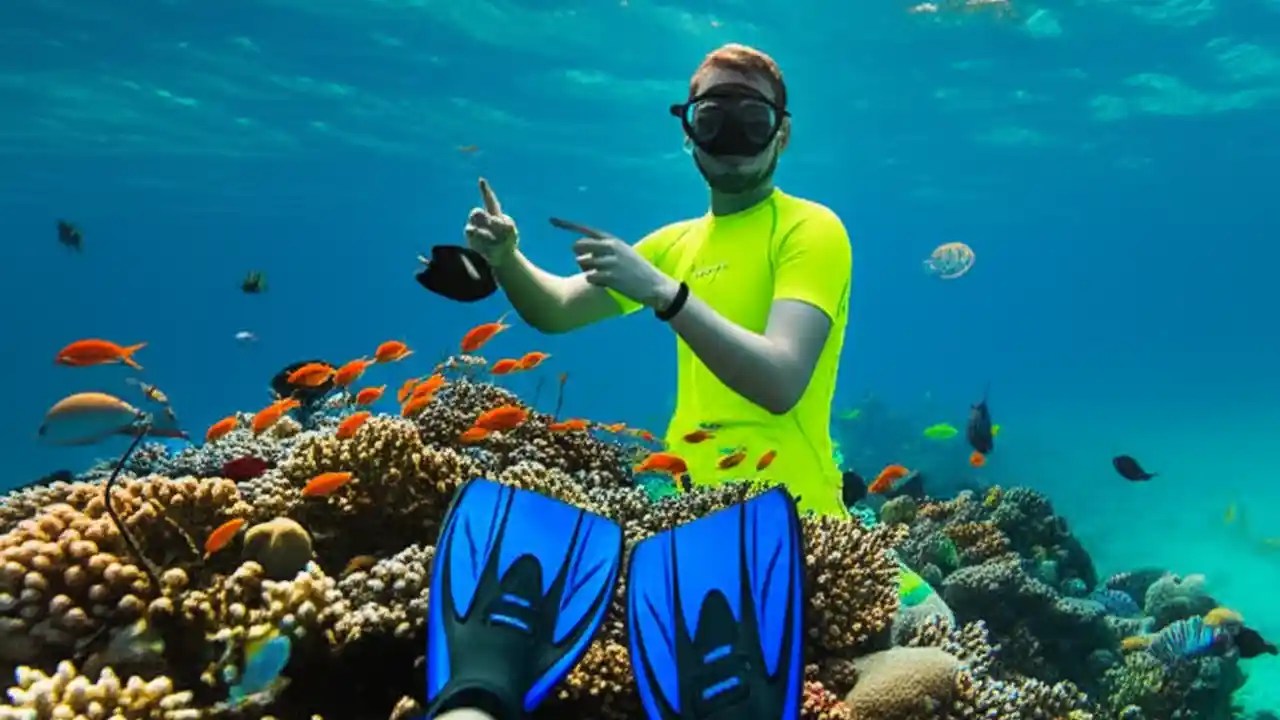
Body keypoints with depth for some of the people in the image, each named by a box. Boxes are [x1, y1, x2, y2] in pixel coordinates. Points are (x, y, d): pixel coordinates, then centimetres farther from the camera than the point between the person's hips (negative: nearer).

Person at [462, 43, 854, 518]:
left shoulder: (811, 228, -8)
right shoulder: (678, 242, 11)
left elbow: (781, 383, -22)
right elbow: (556, 311, 14)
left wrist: (662, 293, -29)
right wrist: (506, 259, -5)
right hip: (692, 499, 6)